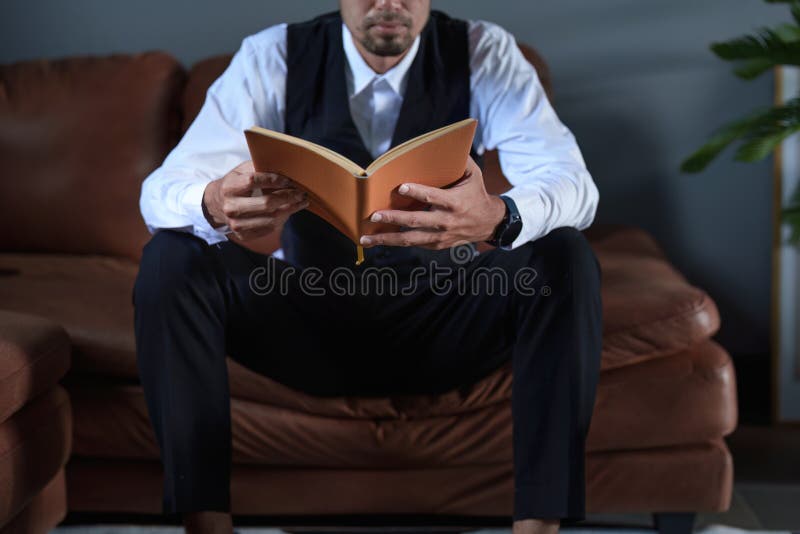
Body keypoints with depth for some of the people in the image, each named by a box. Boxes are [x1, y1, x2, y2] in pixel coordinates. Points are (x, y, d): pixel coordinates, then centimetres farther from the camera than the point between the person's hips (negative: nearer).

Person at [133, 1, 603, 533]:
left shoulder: (485, 54, -7)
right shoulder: (274, 57, -7)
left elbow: (576, 185, -21)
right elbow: (161, 191, -15)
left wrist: (499, 217, -46)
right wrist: (214, 205, -42)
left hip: (443, 330, 0)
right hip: (310, 325, 1)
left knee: (566, 257, -26)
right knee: (171, 258, -23)